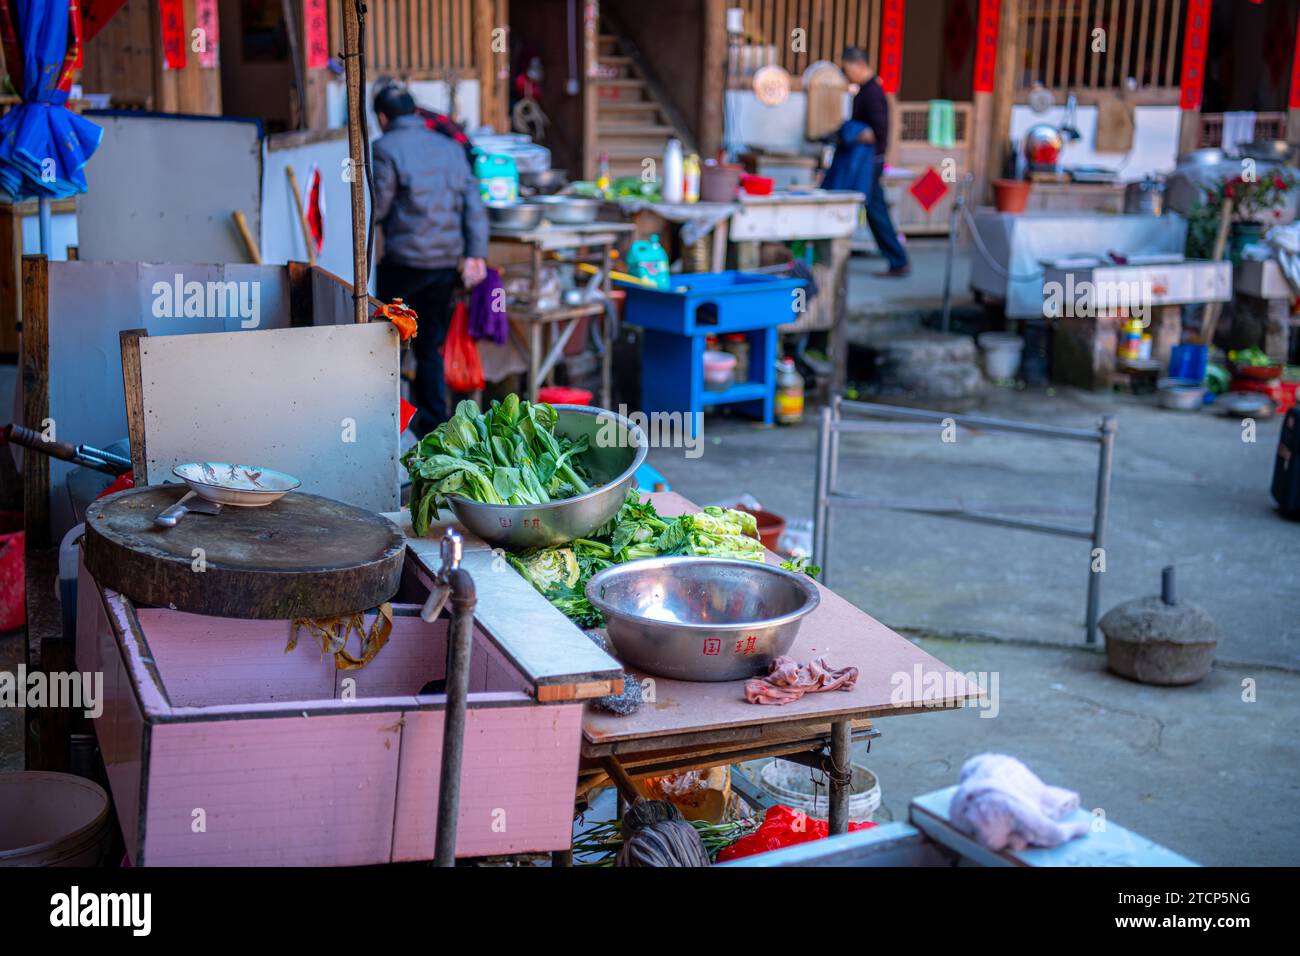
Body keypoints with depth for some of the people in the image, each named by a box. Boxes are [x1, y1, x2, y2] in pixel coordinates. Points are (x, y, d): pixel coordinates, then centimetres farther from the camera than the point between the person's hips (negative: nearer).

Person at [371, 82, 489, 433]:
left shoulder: (385, 148, -5)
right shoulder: (450, 147, 12)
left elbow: (376, 209, -7)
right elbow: (474, 204, 6)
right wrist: (476, 253, 4)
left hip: (406, 260, -5)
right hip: (448, 261, 5)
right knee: (430, 346, 12)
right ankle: (433, 422, 10)